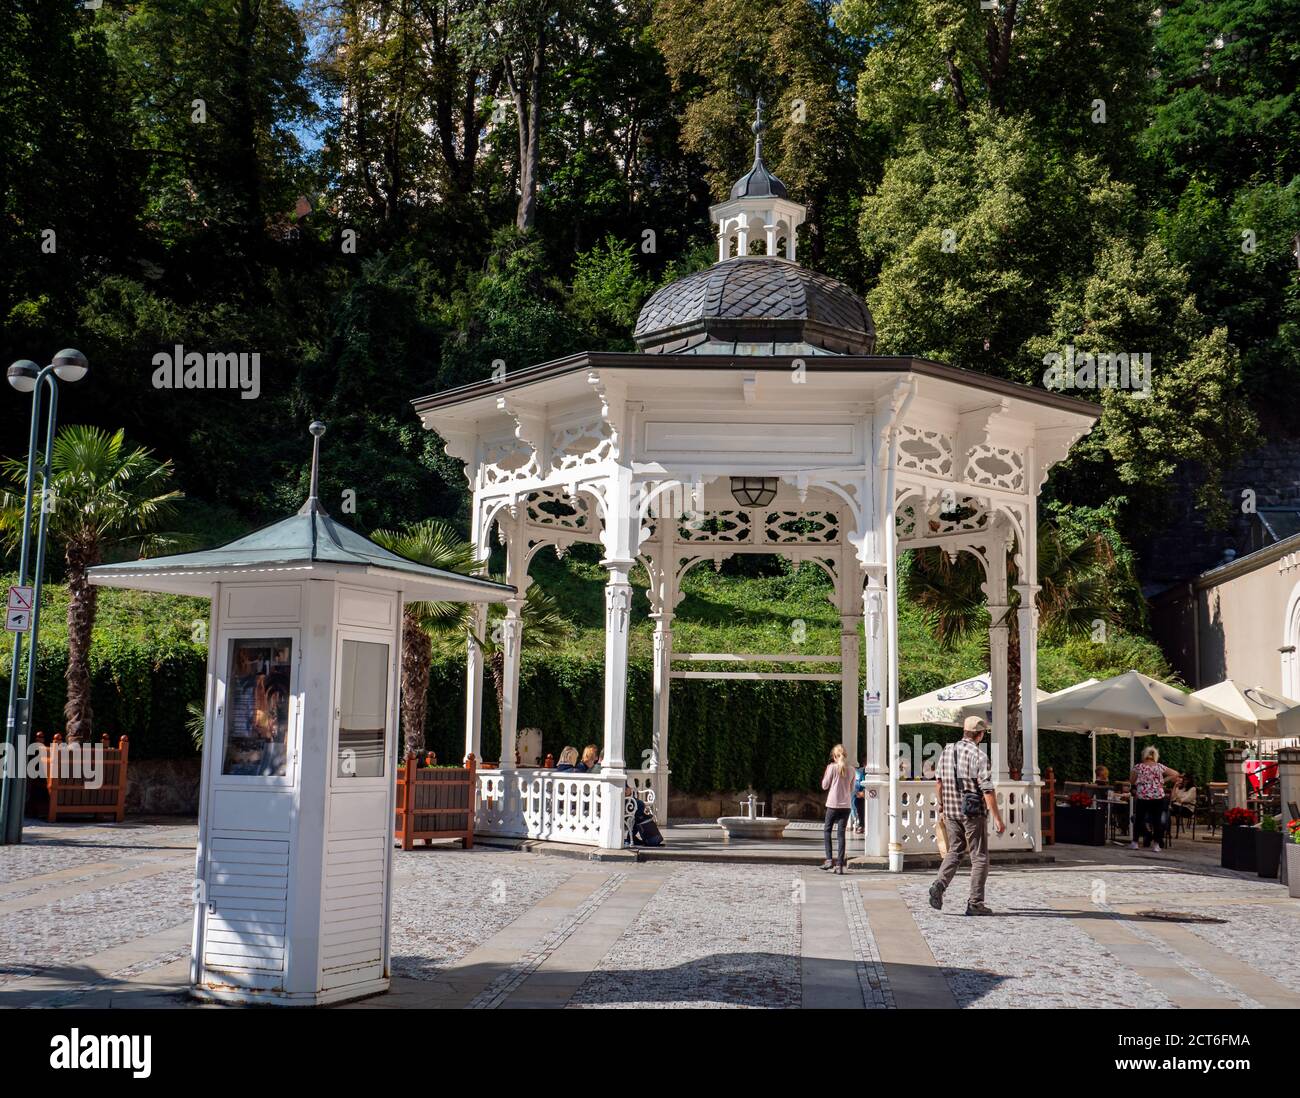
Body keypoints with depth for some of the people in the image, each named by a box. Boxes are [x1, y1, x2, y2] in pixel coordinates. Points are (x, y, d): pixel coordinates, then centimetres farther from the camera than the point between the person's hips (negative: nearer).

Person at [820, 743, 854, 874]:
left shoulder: (832, 767, -8)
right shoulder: (851, 770, 5)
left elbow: (824, 786, -1)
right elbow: (852, 789, 12)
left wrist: (826, 774, 10)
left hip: (833, 804, -3)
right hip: (846, 804, 3)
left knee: (827, 830, 12)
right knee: (841, 833, 5)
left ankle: (829, 859, -1)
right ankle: (840, 864, 1)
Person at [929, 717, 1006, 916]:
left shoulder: (947, 751, 6)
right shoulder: (979, 756, -13)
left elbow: (938, 782, 12)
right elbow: (987, 790, -16)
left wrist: (942, 807, 22)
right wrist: (997, 818, -13)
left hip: (951, 812, 6)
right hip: (974, 812, -5)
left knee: (954, 852, 16)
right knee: (979, 857, 5)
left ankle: (939, 885, -6)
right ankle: (975, 903, 4)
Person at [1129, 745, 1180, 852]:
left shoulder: (1138, 767, 0)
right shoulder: (1160, 767, 3)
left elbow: (1131, 781, 9)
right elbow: (1176, 774, 6)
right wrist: (1164, 780, 9)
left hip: (1142, 796, 0)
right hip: (1158, 797, 0)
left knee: (1139, 819, 10)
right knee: (1157, 820, 5)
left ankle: (1134, 843, 11)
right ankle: (1156, 844, 4)